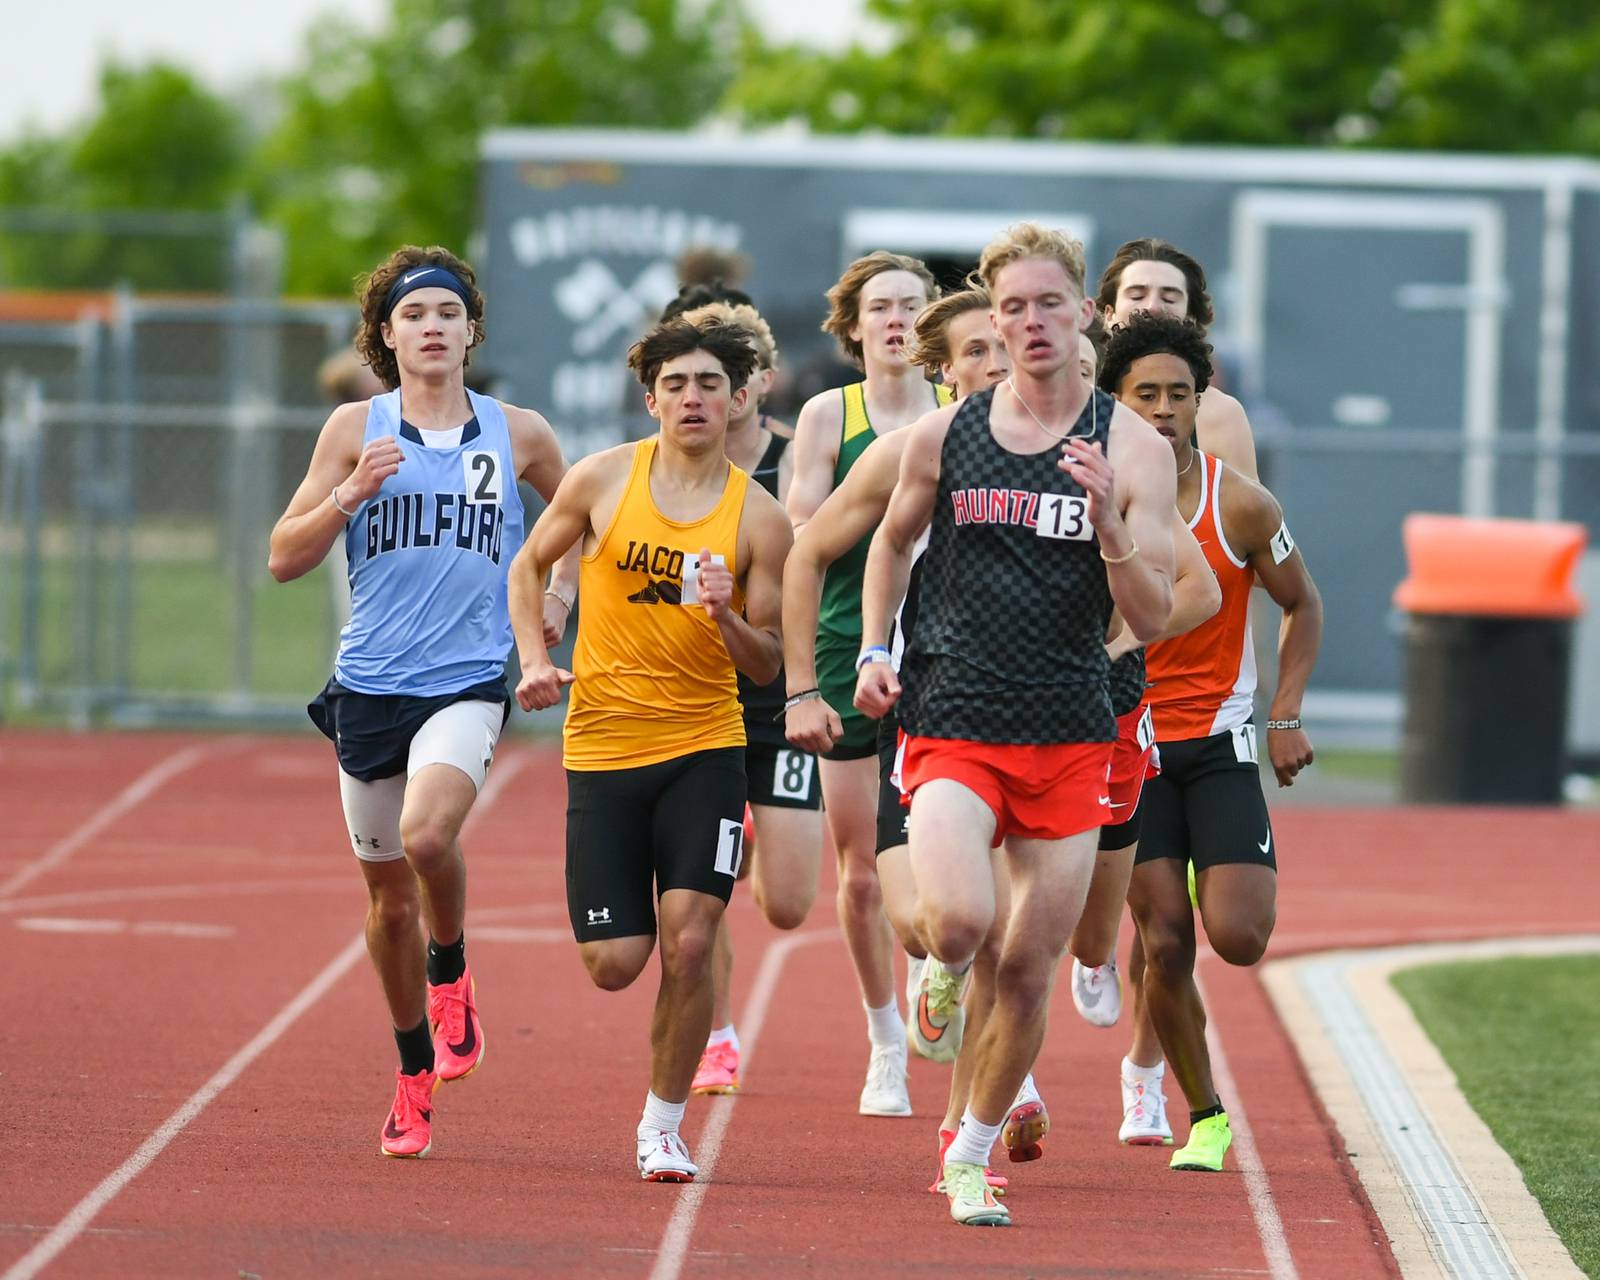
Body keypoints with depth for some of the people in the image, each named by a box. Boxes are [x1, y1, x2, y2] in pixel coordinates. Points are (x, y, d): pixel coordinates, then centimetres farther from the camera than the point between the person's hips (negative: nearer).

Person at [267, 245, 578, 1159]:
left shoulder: (518, 434, 4)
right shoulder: (357, 431, 3)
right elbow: (285, 558, 1)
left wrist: (560, 596, 7)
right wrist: (351, 493, -13)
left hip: (470, 681, -2)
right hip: (369, 686, 2)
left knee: (427, 833, -29)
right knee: (388, 887, 9)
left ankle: (451, 969, 2)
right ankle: (416, 1074, 28)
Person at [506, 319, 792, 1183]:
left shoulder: (757, 519, -3)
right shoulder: (603, 479, -2)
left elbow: (768, 665, 1)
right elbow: (529, 565, 14)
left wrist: (729, 621, -19)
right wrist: (535, 660, 0)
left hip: (705, 749, 0)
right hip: (602, 746, 0)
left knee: (688, 944, -13)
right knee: (613, 965, -2)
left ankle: (663, 1126, 4)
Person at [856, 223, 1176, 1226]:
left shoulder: (1133, 449, -1)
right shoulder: (944, 436, 3)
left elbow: (1152, 618, -5)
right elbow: (893, 541, 22)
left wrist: (1107, 518, -21)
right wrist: (874, 650, 9)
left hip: (1070, 739, 1)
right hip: (953, 727, -1)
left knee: (1030, 975, 4)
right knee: (959, 923, -25)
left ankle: (973, 1153, 26)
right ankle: (937, 964, 13)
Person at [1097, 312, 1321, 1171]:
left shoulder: (1239, 505, -5)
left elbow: (1301, 606, 9)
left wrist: (1287, 716, -1)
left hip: (1220, 742, 0)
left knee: (1237, 937, -15)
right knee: (1165, 945, -6)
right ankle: (1204, 1114, 12)